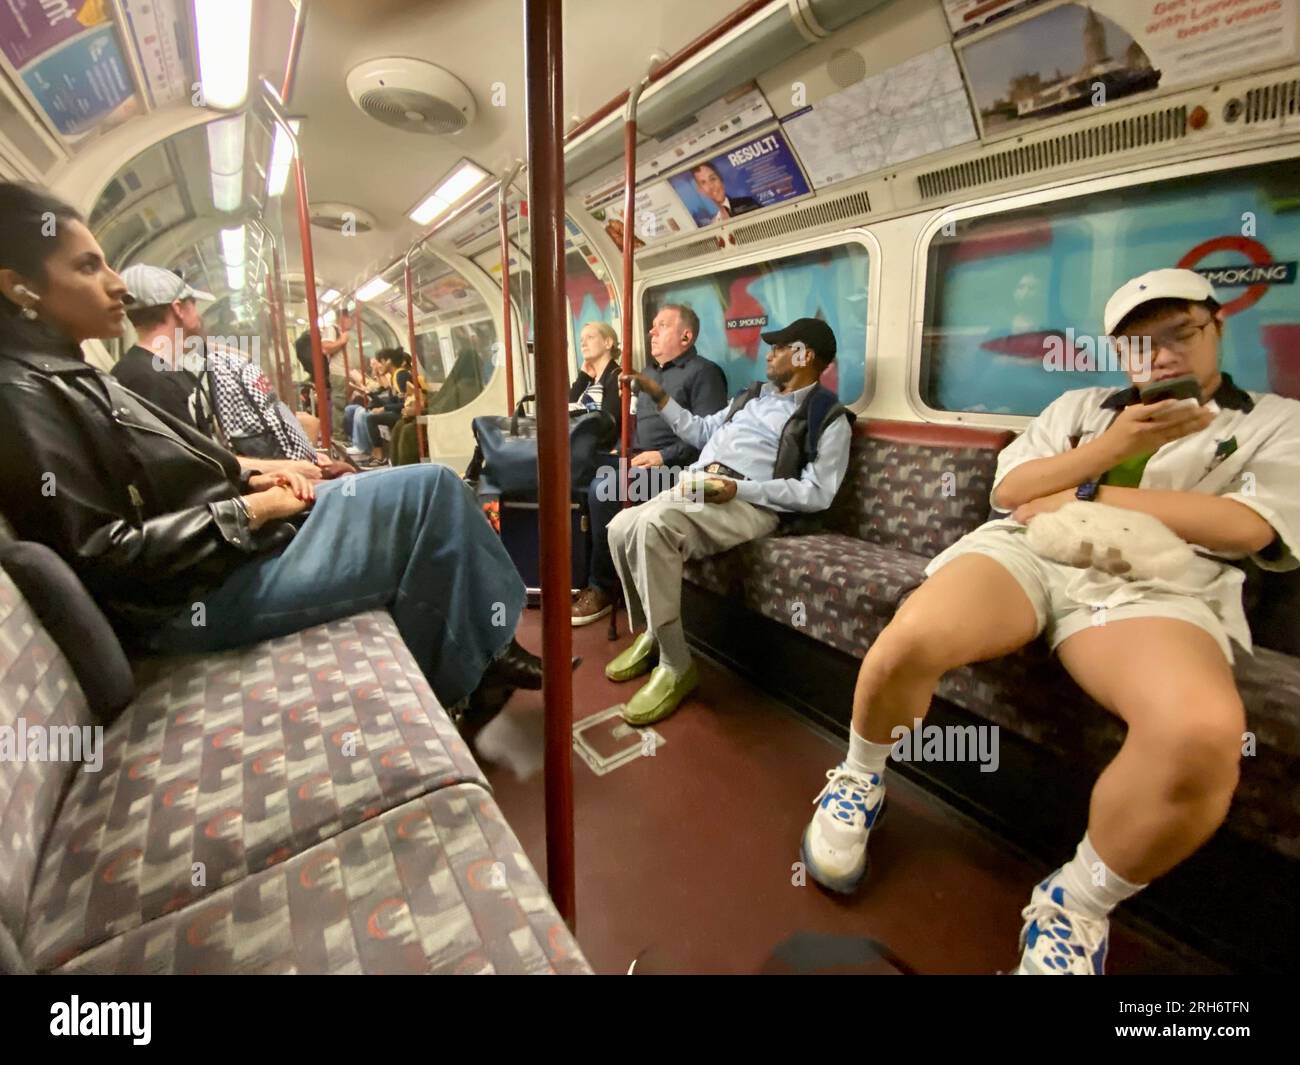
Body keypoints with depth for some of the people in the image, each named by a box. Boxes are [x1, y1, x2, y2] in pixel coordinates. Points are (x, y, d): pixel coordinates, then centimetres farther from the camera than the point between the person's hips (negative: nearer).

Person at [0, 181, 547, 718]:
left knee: (426, 490, 8)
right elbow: (102, 555, -19)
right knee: (429, 489, -17)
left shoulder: (75, 379, 16)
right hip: (203, 594, -10)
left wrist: (249, 481, 1)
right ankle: (459, 673, 0)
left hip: (233, 541, 10)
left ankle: (473, 654, 10)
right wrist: (249, 509, -16)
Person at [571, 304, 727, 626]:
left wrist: (663, 456, -20)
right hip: (636, 458, 8)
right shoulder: (649, 372, 27)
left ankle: (603, 587, -15)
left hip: (673, 465, -8)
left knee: (603, 487, -30)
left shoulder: (703, 372, 0)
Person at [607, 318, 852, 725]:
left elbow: (816, 494, -9)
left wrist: (738, 489, -19)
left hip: (750, 504, -7)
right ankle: (648, 634, 5)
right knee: (622, 526, -16)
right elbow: (700, 432, 32)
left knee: (653, 523, -33)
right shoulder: (753, 395, 27)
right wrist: (659, 395, 26)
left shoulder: (829, 418, 3)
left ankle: (675, 666, -22)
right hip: (694, 488, 8)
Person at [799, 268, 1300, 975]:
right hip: (1028, 548, 1)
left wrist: (1087, 498, 1)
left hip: (1157, 582, 0)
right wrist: (1111, 448, 0)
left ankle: (1077, 906, -8)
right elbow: (1008, 491, 14)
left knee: (1203, 736, -37)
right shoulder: (1079, 405, 28)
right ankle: (860, 780, -2)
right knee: (910, 640, -34)